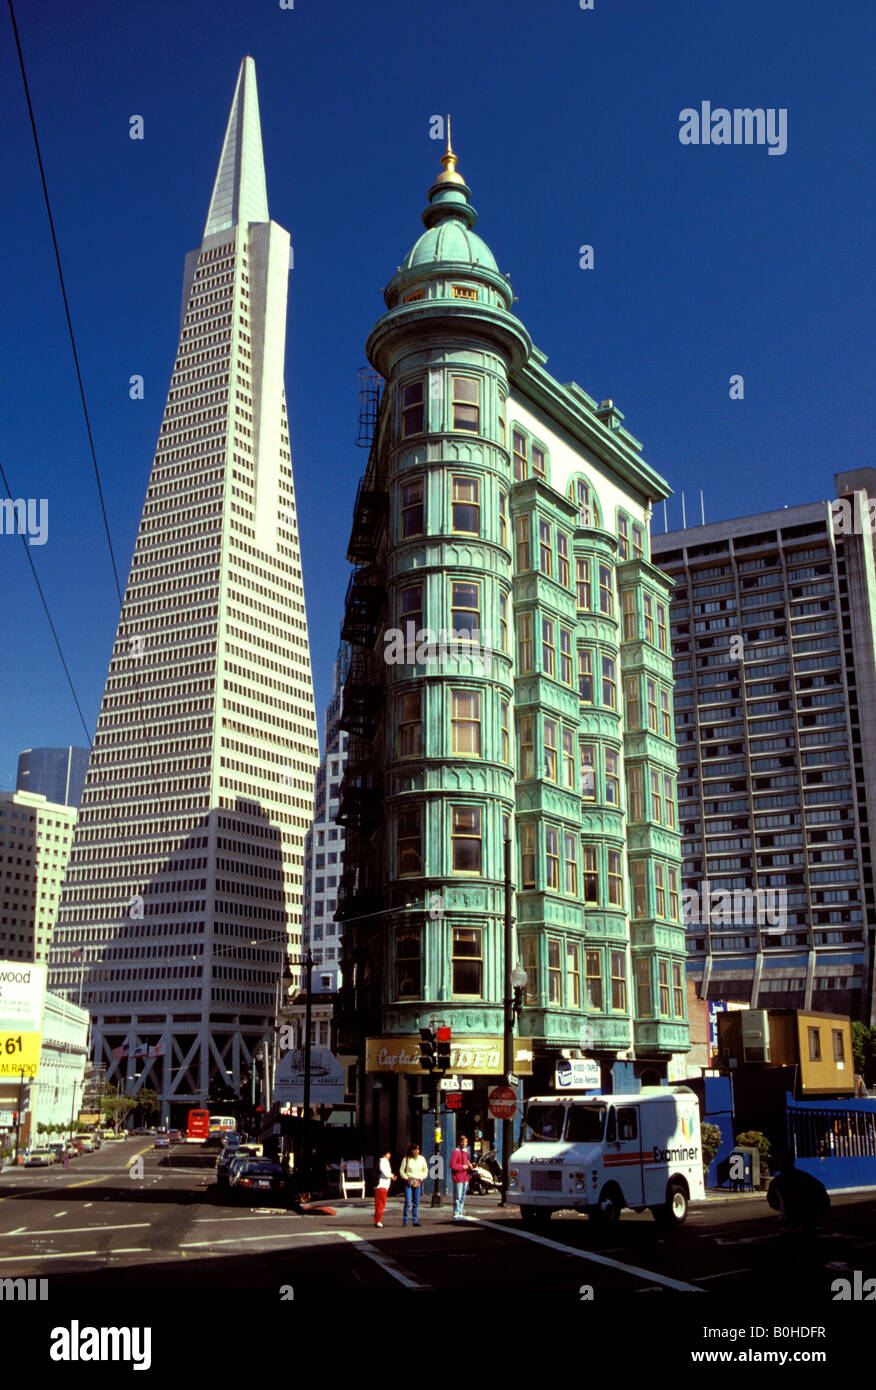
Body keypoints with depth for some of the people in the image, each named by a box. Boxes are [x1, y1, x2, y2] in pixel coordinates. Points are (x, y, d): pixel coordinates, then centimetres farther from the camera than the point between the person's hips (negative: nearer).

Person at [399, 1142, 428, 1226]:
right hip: (408, 1182, -3)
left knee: (416, 1203, 4)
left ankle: (415, 1221, 10)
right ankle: (405, 1221, -2)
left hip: (418, 1182, 3)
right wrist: (407, 1179, -7)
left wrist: (420, 1179, 0)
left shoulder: (421, 1159, 4)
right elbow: (401, 1170, 3)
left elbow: (425, 1170, 12)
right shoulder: (406, 1159, -3)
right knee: (408, 1202, -9)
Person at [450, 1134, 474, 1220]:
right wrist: (462, 1167, -15)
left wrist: (469, 1166, 5)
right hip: (458, 1177, -8)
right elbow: (452, 1165, -15)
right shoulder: (456, 1152, -9)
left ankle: (460, 1213, 18)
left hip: (465, 1177, 8)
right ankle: (456, 1214, -2)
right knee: (457, 1197, -7)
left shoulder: (466, 1152, 15)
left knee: (463, 1197, 12)